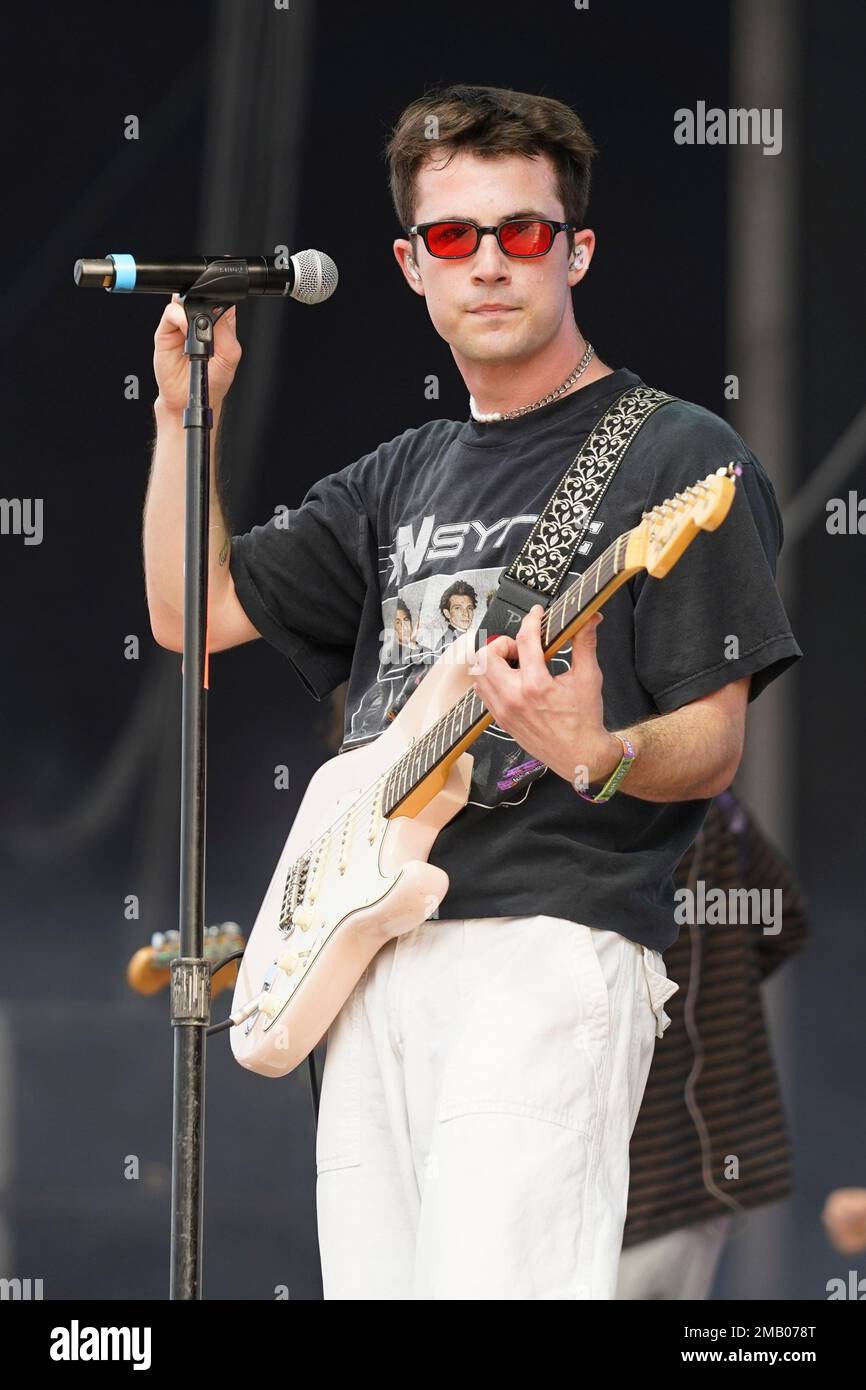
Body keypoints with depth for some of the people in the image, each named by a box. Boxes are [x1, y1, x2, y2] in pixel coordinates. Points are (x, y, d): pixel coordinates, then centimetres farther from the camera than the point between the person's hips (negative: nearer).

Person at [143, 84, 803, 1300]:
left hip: (552, 949, -7)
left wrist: (596, 757, -26)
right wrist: (186, 413, 9)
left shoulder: (677, 457, 0)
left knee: (491, 1286, -21)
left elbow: (712, 745, -4)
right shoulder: (401, 480, 21)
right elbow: (191, 611, 20)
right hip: (376, 956, 7)